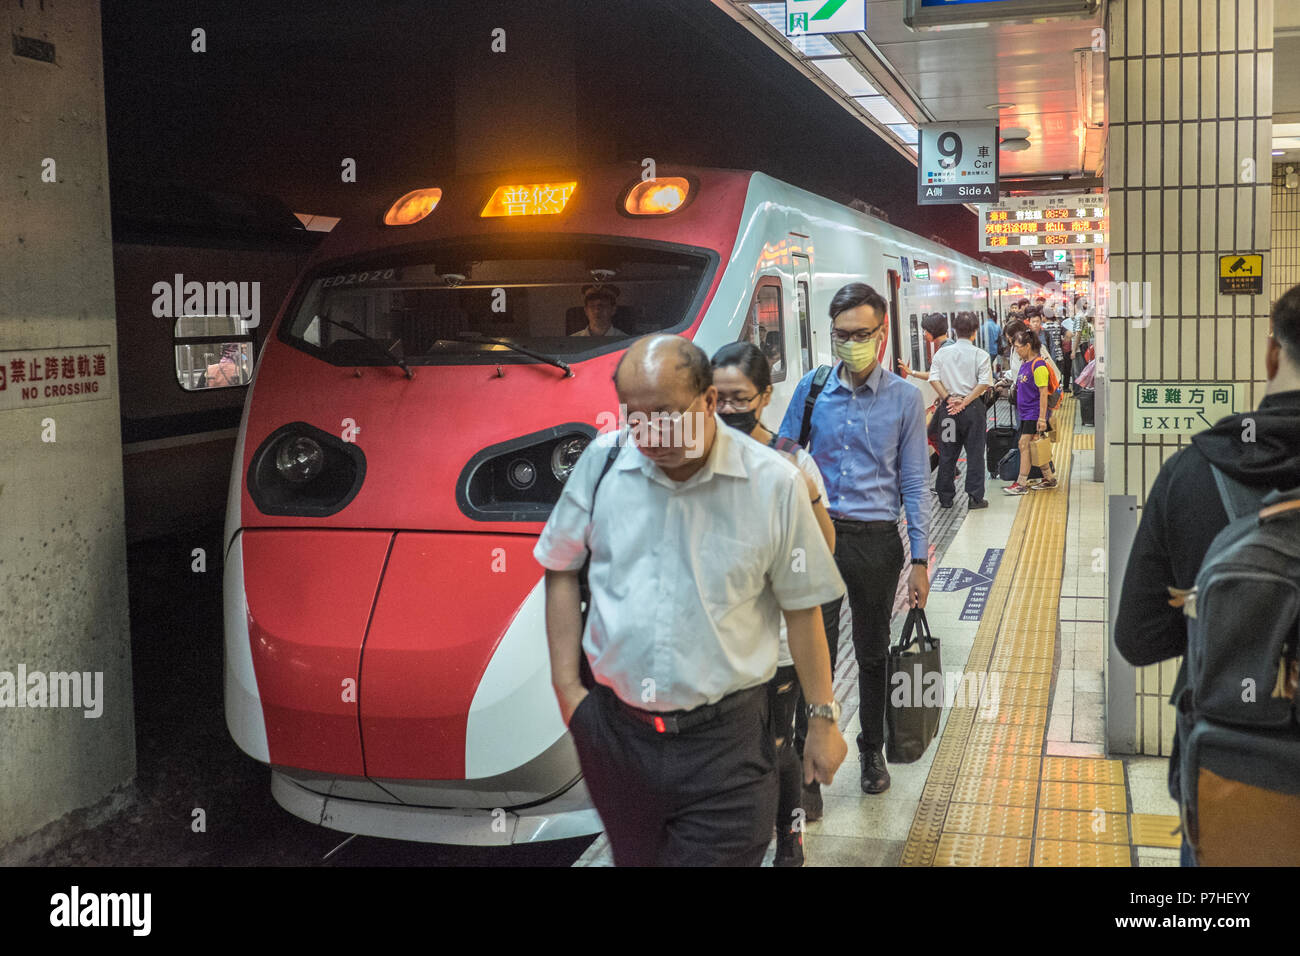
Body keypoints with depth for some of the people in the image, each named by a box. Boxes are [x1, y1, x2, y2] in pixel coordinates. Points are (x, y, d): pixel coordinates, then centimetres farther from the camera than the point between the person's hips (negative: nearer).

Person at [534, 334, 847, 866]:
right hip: (615, 728, 3)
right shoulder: (602, 462, -4)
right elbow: (561, 571, 6)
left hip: (723, 742, -3)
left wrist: (823, 720, 3)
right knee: (634, 858, 21)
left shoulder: (773, 484, -10)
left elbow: (802, 608, -2)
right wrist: (566, 688, 2)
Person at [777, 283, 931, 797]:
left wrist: (919, 559, -2)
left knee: (873, 653, 14)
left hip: (875, 541, 0)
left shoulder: (904, 398, 0)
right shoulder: (811, 388, 3)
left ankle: (872, 751, 33)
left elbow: (915, 483, 1)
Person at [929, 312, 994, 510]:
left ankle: (945, 498, 13)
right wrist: (965, 402, -10)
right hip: (973, 408, -2)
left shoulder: (942, 353, 2)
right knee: (975, 452, 5)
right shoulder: (980, 355, -4)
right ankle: (975, 497, 4)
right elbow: (984, 383, -11)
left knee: (947, 453, 9)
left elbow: (934, 379, -5)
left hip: (948, 407, 2)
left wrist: (949, 399, -7)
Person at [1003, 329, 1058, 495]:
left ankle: (1021, 484, -6)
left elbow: (1043, 393, -17)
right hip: (1025, 413, 9)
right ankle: (1050, 478, 21)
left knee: (1024, 445, -9)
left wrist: (1042, 418, -19)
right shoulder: (1024, 363, 11)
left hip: (1034, 413, -9)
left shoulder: (1038, 365, -16)